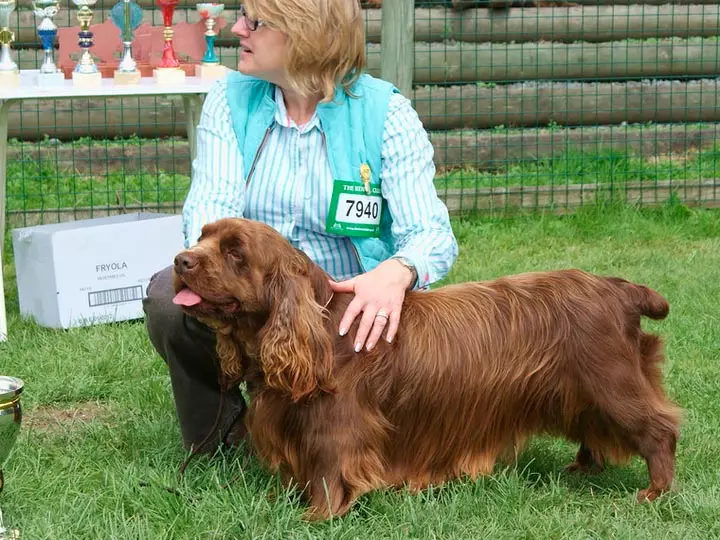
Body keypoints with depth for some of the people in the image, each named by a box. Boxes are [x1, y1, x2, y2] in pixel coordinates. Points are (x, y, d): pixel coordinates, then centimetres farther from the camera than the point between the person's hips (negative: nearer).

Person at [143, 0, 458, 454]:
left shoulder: (385, 114, -11)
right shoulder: (230, 101, -2)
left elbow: (431, 233, -18)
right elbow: (211, 207, -13)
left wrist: (396, 273, -43)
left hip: (353, 310, -2)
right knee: (170, 299, -28)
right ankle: (216, 444, -2)